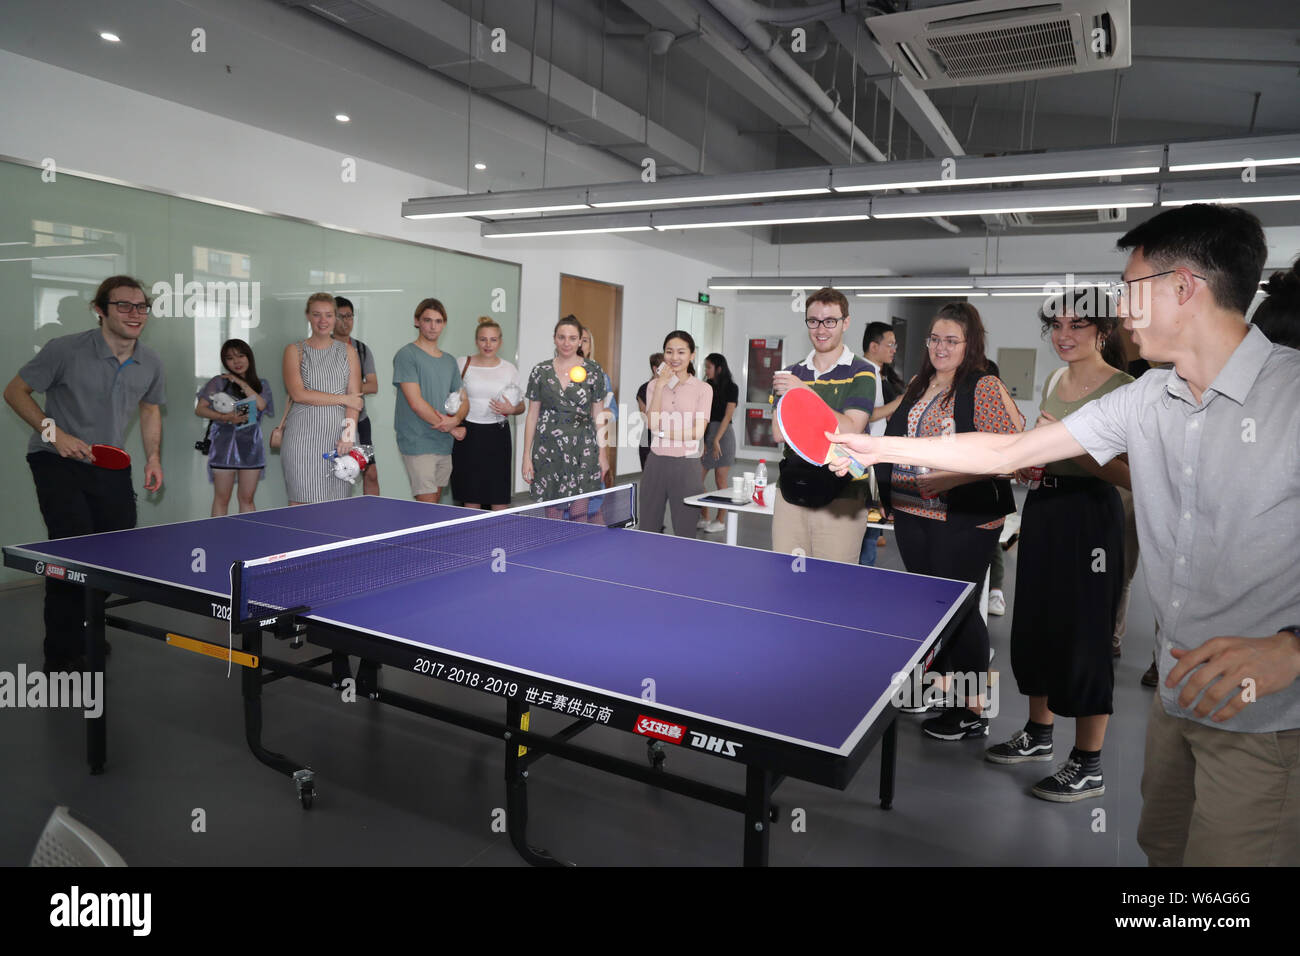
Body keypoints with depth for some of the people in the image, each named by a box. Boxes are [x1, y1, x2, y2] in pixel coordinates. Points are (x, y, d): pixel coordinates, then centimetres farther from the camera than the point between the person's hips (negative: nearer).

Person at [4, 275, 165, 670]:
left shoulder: (150, 363, -1)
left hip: (110, 465, 5)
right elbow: (15, 390, -5)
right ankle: (63, 657, 0)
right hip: (57, 462, -5)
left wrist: (153, 456, 5)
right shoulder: (65, 350, -16)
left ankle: (88, 633, 29)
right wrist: (53, 432, -18)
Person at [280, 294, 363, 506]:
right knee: (302, 505, -5)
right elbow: (298, 393, -7)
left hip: (339, 440, 2)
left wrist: (349, 433, -12)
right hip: (303, 438, -2)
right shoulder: (294, 350, 8)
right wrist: (343, 398, -7)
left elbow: (354, 397, 2)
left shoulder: (348, 351, 13)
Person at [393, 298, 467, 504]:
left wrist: (455, 419, -7)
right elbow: (416, 403, -13)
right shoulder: (406, 355, -6)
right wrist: (450, 428, -8)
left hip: (444, 445, 7)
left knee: (436, 502, 11)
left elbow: (464, 402, 17)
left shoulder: (450, 361, 16)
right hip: (418, 443, -7)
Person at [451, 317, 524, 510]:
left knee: (499, 498, -2)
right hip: (468, 434, 0)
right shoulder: (463, 365, 2)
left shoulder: (509, 369, 5)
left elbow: (521, 406, 12)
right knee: (470, 497, 4)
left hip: (497, 434, 1)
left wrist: (511, 410, -9)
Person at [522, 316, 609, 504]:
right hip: (547, 451, 1)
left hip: (583, 452, -1)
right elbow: (532, 416, 8)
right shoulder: (540, 372, 6)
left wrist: (603, 454, 0)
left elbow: (599, 416, 5)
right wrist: (527, 456, 4)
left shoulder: (593, 372, 3)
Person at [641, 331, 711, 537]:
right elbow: (653, 422, -8)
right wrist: (660, 385, -9)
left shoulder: (703, 389, 0)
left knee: (684, 533, 3)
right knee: (648, 529, 8)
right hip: (656, 462, 3)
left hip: (686, 464, -3)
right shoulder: (654, 385, 8)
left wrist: (665, 432, -11)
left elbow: (698, 431, -9)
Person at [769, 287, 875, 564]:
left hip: (839, 497, -4)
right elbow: (778, 433, 1)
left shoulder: (860, 373, -1)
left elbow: (848, 431, -14)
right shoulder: (791, 374, 12)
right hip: (790, 489, 4)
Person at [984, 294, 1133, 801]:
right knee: (1035, 624, 15)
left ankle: (1088, 767, 14)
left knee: (1082, 635, -1)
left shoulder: (1124, 389, -12)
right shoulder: (1054, 380, 10)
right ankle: (1038, 734, 33)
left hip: (1091, 517, -8)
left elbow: (1130, 474, -19)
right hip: (1043, 508, 8)